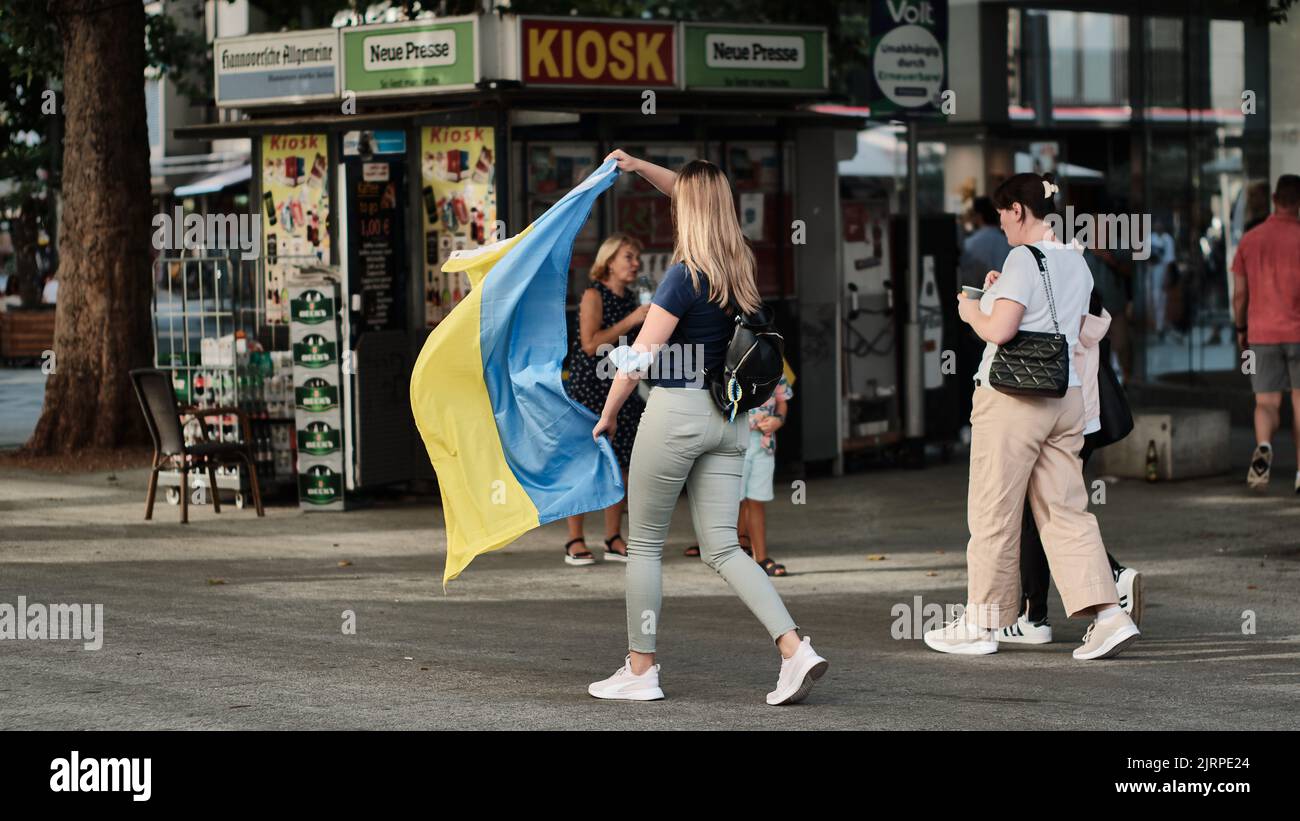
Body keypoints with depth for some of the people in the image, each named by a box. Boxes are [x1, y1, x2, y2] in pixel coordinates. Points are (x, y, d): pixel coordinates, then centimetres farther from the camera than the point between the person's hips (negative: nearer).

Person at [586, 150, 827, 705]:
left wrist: (608, 414, -2)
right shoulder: (739, 265, 7)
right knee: (722, 549, 5)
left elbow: (639, 356, -13)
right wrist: (639, 167, 25)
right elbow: (700, 196, 25)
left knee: (644, 545, 7)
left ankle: (640, 670, 11)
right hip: (727, 420, 7)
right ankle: (795, 649, -11)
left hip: (676, 411, -7)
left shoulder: (686, 275, -14)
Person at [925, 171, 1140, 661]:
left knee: (993, 512, 4)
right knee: (1066, 510, 7)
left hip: (1011, 400, -8)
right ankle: (1108, 615, -6)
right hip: (1066, 397, 8)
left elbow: (998, 330, -20)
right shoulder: (1076, 262, 12)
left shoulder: (1024, 259, -13)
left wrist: (972, 312, 1)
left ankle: (981, 624, 13)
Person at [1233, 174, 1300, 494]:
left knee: (1266, 404, 3)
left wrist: (1241, 329, 18)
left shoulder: (1249, 240, 3)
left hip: (1262, 335, 2)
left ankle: (1264, 447, -27)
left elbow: (1239, 293, 5)